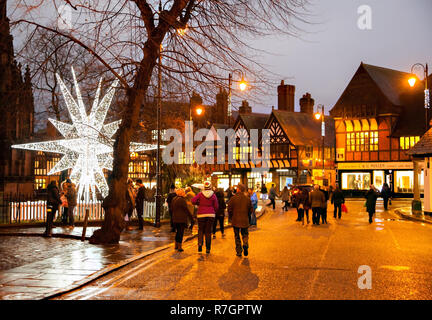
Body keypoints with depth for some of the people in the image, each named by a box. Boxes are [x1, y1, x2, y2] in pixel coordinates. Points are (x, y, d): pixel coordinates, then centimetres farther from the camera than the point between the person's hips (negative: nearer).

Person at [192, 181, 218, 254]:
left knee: (201, 230, 14)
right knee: (208, 231, 6)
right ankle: (208, 248, 7)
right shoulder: (213, 195, -1)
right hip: (211, 215, 1)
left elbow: (193, 201, -11)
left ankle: (200, 243, -10)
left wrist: (199, 203, 8)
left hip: (201, 215, -1)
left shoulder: (200, 194, -2)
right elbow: (216, 206, 0)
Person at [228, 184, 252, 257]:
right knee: (245, 234, 15)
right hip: (245, 221, 1)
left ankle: (239, 252, 10)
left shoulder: (233, 198, -9)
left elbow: (229, 209, -5)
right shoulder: (248, 199, -1)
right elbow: (250, 210, 5)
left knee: (237, 237, 10)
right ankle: (245, 245, -14)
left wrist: (231, 218, 11)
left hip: (235, 221, -1)